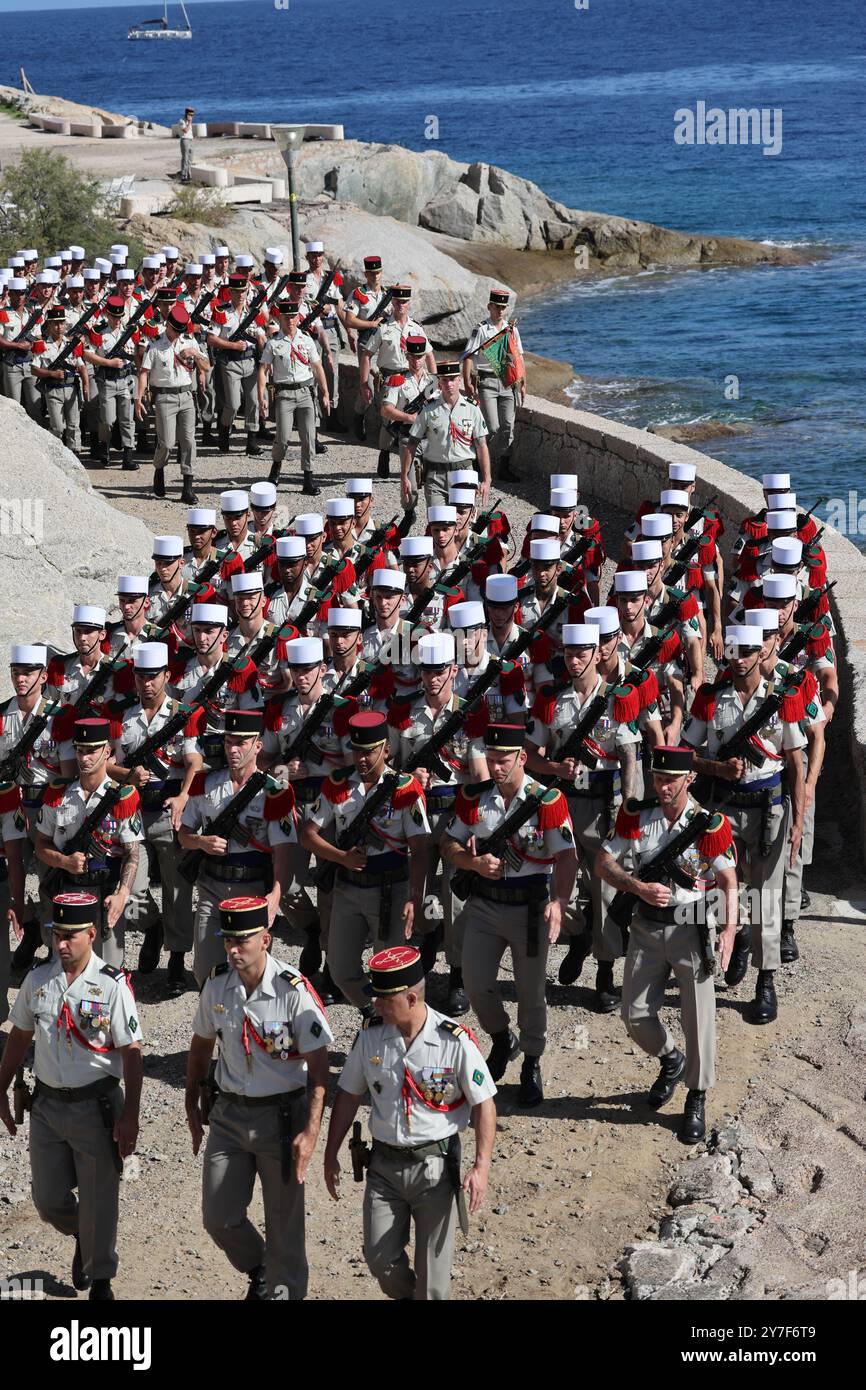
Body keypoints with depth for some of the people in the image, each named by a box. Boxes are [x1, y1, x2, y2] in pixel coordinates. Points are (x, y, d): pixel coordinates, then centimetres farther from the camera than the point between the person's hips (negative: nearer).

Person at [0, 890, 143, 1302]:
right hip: (47, 1103, 4)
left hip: (96, 1105, -4)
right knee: (48, 1200, 12)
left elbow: (131, 1052, -13)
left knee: (98, 1202, 6)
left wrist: (130, 1116, -15)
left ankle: (100, 1279, 28)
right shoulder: (37, 980, 0)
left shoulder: (112, 986, -14)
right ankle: (81, 1237, 45)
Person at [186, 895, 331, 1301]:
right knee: (218, 1218, 8)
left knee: (284, 1223, 4)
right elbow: (201, 1043, 14)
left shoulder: (294, 990, -17)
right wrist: (192, 1105, 16)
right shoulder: (216, 983, -3)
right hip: (228, 1112, 4)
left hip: (282, 1115, -4)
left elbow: (318, 1066, -16)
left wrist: (310, 1132, -23)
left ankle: (284, 1290, 24)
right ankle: (258, 1271, 36)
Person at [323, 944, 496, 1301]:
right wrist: (331, 1154, 11)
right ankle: (404, 1295, 34)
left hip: (435, 1164, -3)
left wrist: (482, 1166, -16)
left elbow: (484, 1104, -9)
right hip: (384, 1163, 3)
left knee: (433, 1263, 3)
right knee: (380, 1257, 4)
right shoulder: (370, 1035, -4)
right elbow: (348, 1095, 8)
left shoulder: (455, 1042, -16)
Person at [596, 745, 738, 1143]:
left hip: (692, 929, -3)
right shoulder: (636, 816, -3)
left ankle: (696, 1101, 12)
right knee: (635, 1014, 7)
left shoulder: (711, 825, -11)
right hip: (646, 927, 3)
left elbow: (728, 881, -7)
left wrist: (729, 931, -17)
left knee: (698, 1017, -2)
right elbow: (603, 862, 0)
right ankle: (671, 1061, 38)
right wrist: (639, 888, -16)